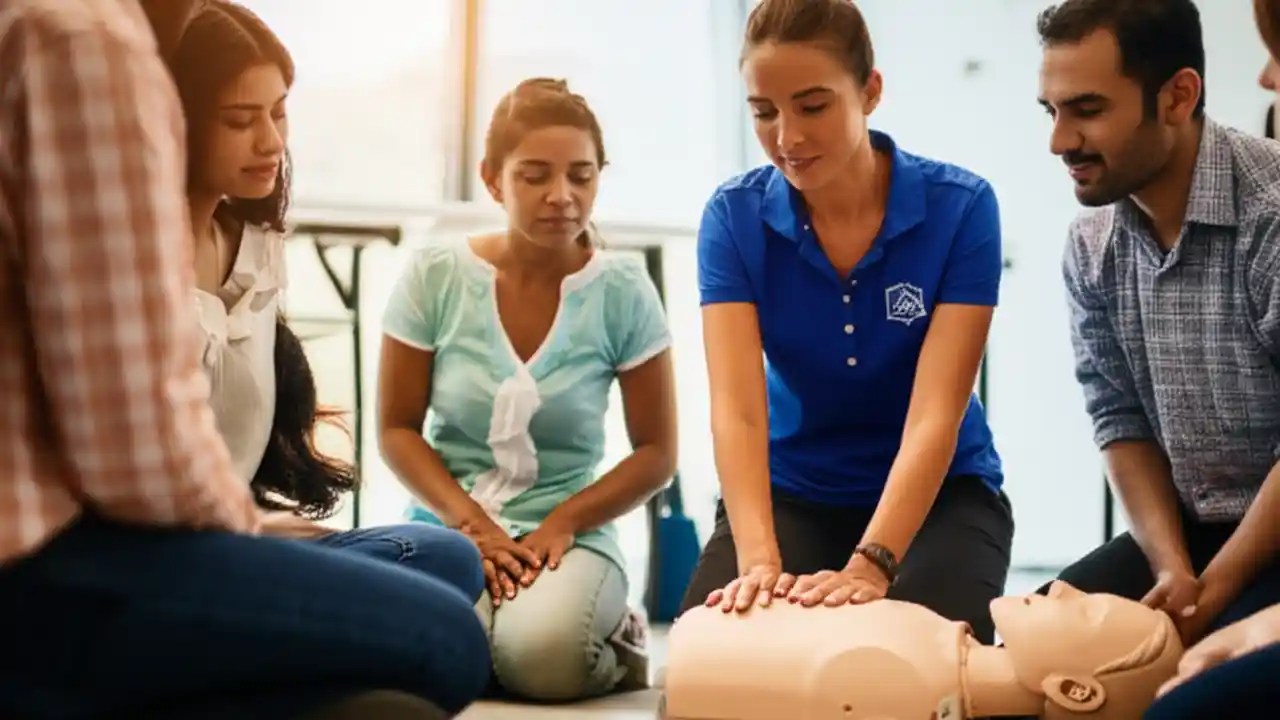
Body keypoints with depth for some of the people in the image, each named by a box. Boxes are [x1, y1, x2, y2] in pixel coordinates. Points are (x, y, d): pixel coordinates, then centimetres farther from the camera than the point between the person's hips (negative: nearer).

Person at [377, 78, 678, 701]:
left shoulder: (623, 292, -4)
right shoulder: (434, 279, -3)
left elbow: (655, 452, 1)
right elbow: (397, 429, 1)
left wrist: (562, 523, -13)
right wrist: (472, 524, -13)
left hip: (569, 532, -1)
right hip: (449, 525, 1)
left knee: (538, 650, -34)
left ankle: (616, 647, 2)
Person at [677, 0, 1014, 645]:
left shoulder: (960, 208, -18)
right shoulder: (734, 216, -13)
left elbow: (934, 415, -26)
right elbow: (737, 410, -24)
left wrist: (869, 564, -39)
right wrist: (759, 557, -40)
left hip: (938, 493, -1)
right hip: (792, 492, 1)